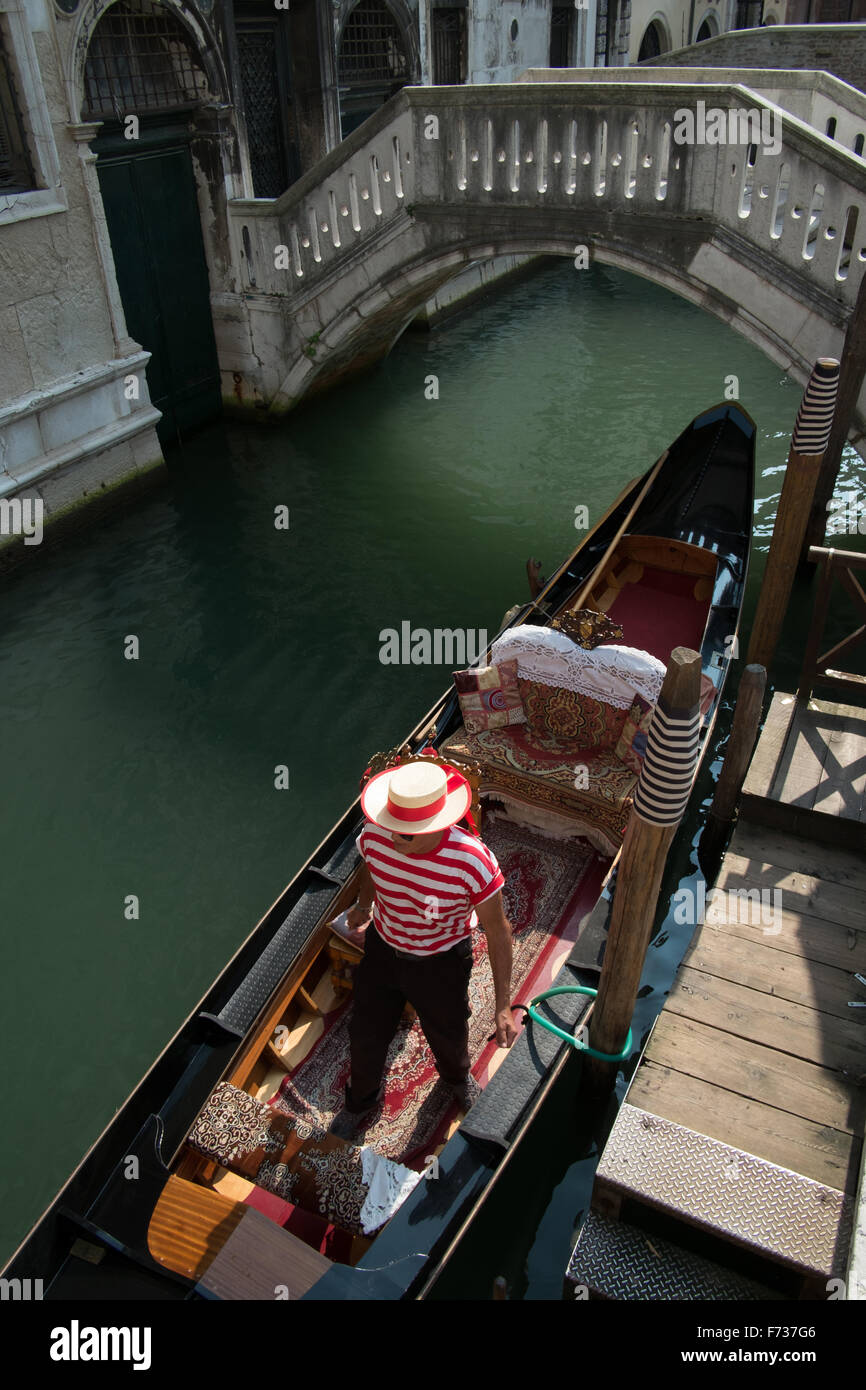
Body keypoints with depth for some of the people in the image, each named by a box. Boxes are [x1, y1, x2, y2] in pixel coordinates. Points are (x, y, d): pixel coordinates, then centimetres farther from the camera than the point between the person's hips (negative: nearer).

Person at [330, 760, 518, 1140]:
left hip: (441, 963, -2)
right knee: (365, 1035, 20)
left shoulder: (473, 862, -37)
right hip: (383, 950, 2)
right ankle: (360, 1099, 54)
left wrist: (503, 1006, -17)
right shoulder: (374, 837, -26)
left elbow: (498, 931, -22)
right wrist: (364, 906, 21)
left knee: (448, 1033, 25)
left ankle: (456, 1077, 64)